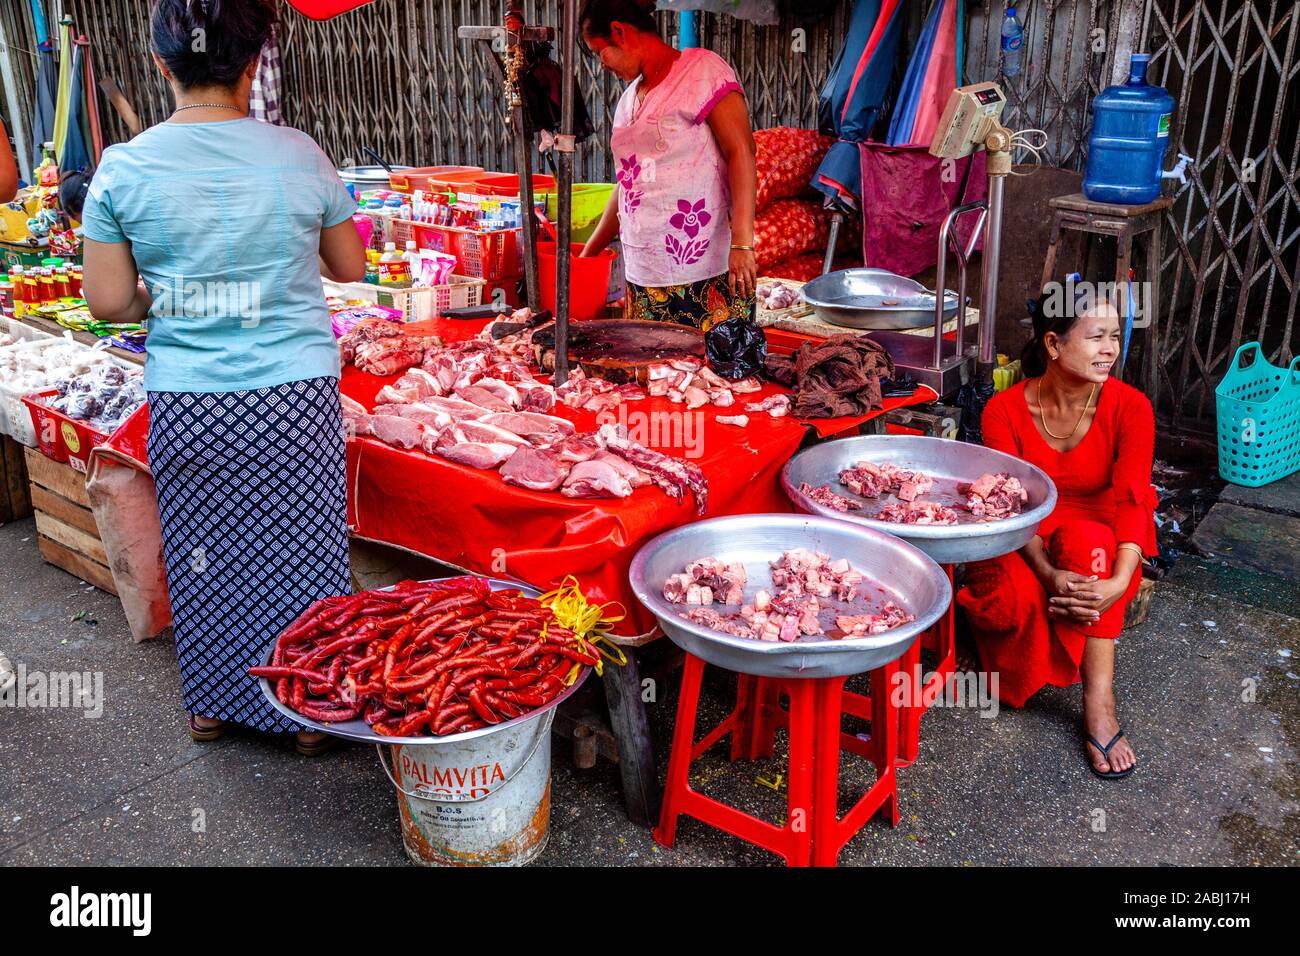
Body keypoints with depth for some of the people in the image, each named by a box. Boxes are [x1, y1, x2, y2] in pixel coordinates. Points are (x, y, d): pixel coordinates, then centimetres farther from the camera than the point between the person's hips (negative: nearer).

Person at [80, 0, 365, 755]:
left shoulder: (123, 169, -4)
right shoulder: (298, 155, -5)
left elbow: (108, 301, -2)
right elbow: (351, 267, 6)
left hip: (184, 403, 1)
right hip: (295, 399, -1)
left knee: (205, 556, 18)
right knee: (303, 555, 13)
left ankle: (213, 706, 37)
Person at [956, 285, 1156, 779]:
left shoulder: (1129, 407, -11)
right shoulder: (1004, 411, -13)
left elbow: (1130, 500, -20)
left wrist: (1119, 581, -37)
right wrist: (1050, 575, -34)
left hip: (1100, 537, 1)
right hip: (1024, 543, 0)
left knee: (1086, 540, -36)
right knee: (1014, 601, -34)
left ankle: (1099, 702, -29)